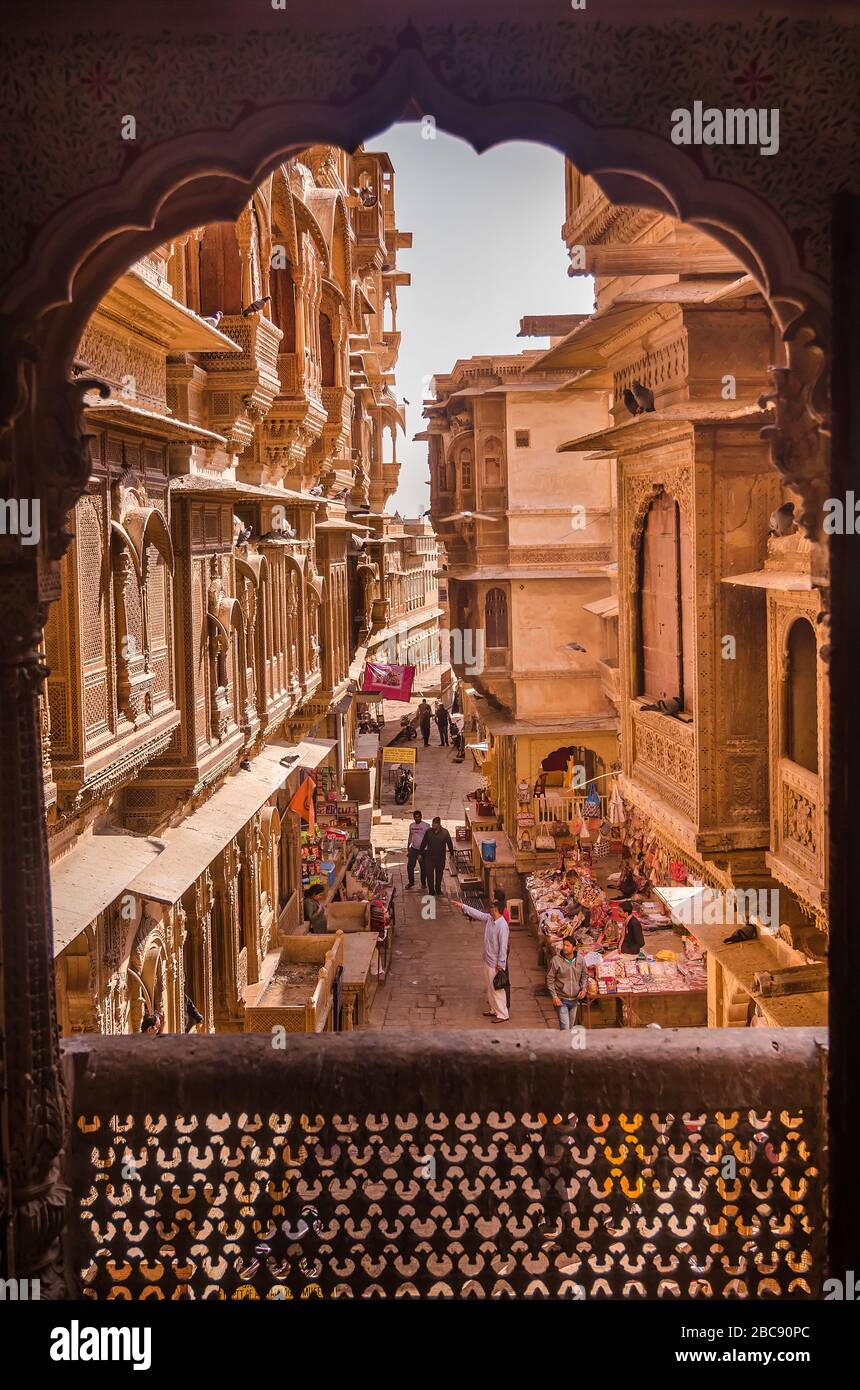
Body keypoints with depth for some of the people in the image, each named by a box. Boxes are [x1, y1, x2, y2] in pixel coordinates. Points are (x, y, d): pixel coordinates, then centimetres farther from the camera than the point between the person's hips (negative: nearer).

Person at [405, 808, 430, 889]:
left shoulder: (426, 826, -9)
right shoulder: (411, 825, 6)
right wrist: (407, 848, 16)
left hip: (423, 850, -4)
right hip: (413, 849, 4)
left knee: (424, 867, 6)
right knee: (410, 866, 2)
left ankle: (423, 883, 24)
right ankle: (411, 882, 19)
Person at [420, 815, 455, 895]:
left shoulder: (445, 832, -8)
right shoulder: (429, 832, -6)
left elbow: (449, 844, 3)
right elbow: (423, 844, 3)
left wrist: (452, 854, 7)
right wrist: (421, 854, 5)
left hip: (440, 857, 0)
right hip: (429, 857, 0)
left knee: (439, 875, 13)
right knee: (429, 875, -6)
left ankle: (438, 890, 29)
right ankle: (431, 892, 3)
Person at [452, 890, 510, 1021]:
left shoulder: (502, 926, -27)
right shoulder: (489, 918, -2)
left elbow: (503, 947, -24)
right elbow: (477, 913, 13)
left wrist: (500, 965, -20)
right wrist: (462, 906, 14)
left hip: (496, 964, -9)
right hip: (488, 961, 9)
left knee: (497, 989, 1)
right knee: (491, 988, 21)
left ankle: (503, 1015, 11)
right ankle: (494, 1010, 35)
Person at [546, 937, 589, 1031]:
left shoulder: (580, 959, -2)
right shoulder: (556, 960, -12)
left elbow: (585, 975, 13)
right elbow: (549, 979, -7)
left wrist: (583, 989, -3)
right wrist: (554, 996, -14)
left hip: (575, 999, 4)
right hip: (561, 999, -4)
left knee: (571, 1026, 17)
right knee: (565, 1028, -12)